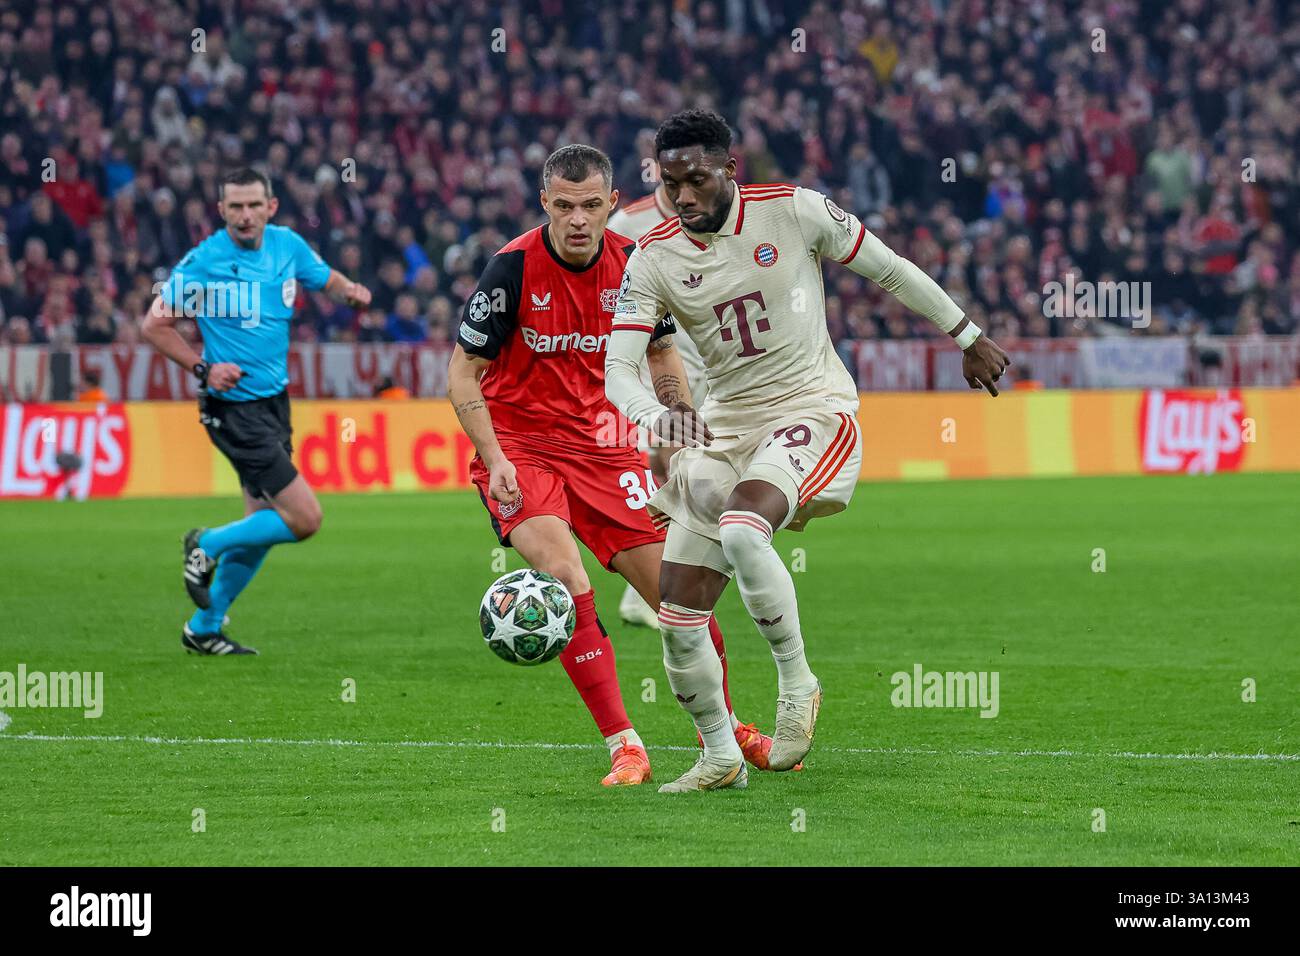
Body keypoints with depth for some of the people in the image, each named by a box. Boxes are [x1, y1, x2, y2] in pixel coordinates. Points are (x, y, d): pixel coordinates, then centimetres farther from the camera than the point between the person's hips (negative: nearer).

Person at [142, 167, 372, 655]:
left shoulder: (288, 245, 2)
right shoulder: (204, 260, -15)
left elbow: (328, 280, 20)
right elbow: (154, 325, -9)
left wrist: (351, 291, -2)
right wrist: (203, 367, -18)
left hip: (274, 402, 7)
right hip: (235, 408, -7)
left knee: (262, 526, 12)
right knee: (304, 518, -13)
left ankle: (204, 629, 24)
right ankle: (208, 546, 7)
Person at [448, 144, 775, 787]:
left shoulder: (633, 264, -4)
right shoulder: (514, 268, -17)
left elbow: (661, 352, 14)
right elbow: (463, 372, -11)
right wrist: (495, 460, -20)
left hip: (602, 443, 4)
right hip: (520, 447, -4)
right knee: (567, 583, -26)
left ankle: (725, 728, 24)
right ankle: (624, 747, -19)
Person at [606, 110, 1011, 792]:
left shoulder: (794, 211, -9)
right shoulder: (653, 258, -3)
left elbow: (887, 269, 5)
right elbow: (615, 367, -9)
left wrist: (967, 337, 13)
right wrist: (655, 418, -31)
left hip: (812, 409, -4)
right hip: (723, 426, 4)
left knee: (741, 530, -34)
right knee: (677, 614, -2)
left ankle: (796, 684, -13)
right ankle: (720, 757, 19)